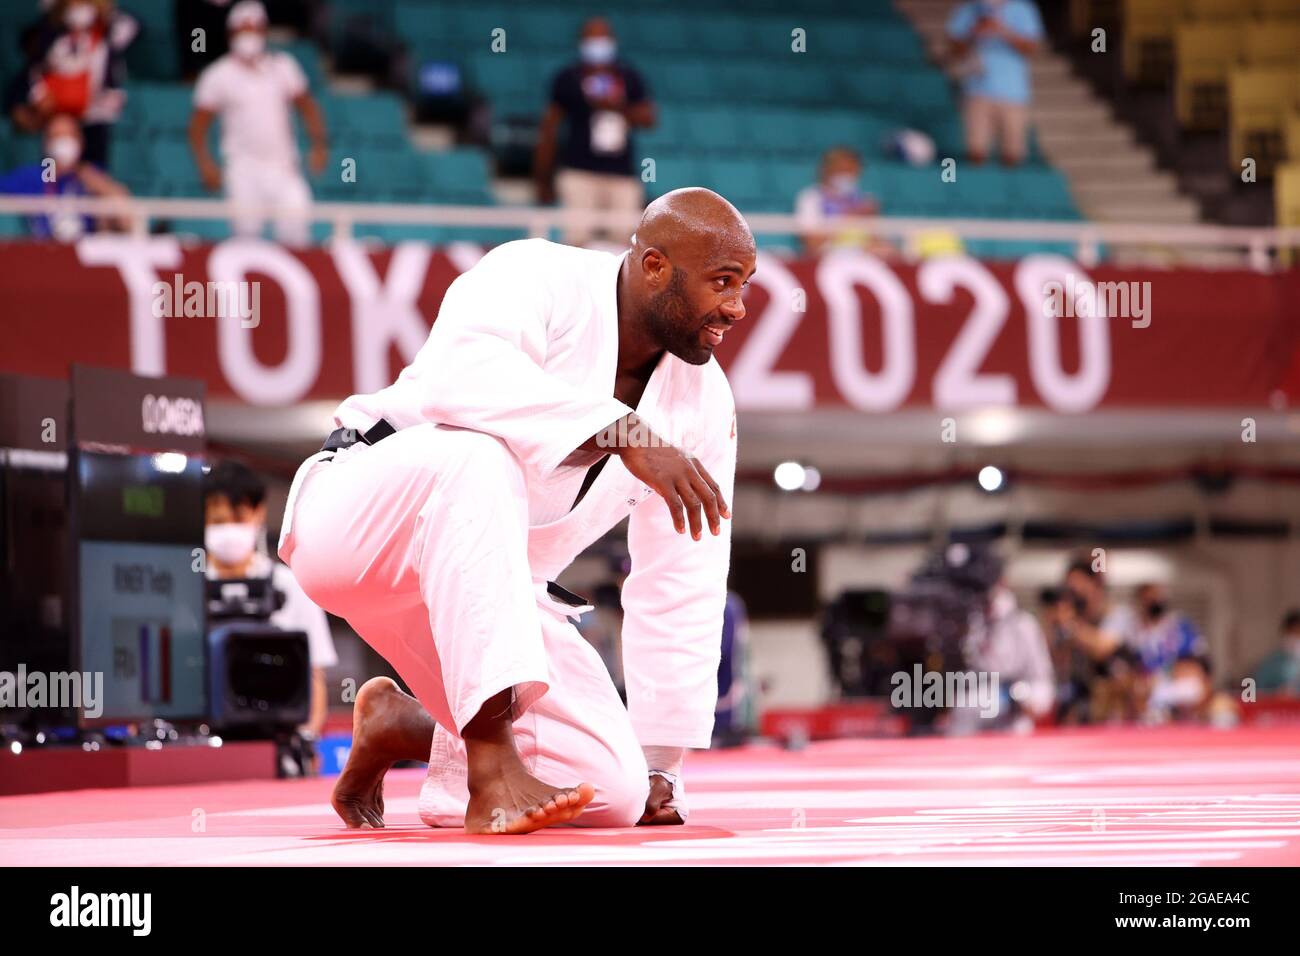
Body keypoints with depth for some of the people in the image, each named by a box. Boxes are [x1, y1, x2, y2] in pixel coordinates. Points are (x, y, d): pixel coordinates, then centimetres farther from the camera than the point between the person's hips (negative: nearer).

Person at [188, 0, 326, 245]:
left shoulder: (283, 66, 7)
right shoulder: (218, 75, -1)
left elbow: (306, 106, 13)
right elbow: (199, 124, 2)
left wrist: (318, 144, 0)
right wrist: (205, 164, -10)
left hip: (283, 166, 2)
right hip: (243, 169, -2)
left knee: (296, 228, -11)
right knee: (247, 228, -7)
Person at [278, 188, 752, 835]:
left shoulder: (705, 403, 1)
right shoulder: (538, 279, -17)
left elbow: (682, 589, 3)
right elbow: (461, 370, -40)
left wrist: (658, 767, 1)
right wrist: (624, 433, -46)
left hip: (489, 582, 7)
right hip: (359, 523, -7)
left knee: (615, 791, -10)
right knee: (477, 456, -40)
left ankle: (397, 726, 19)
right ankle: (494, 776, -42)